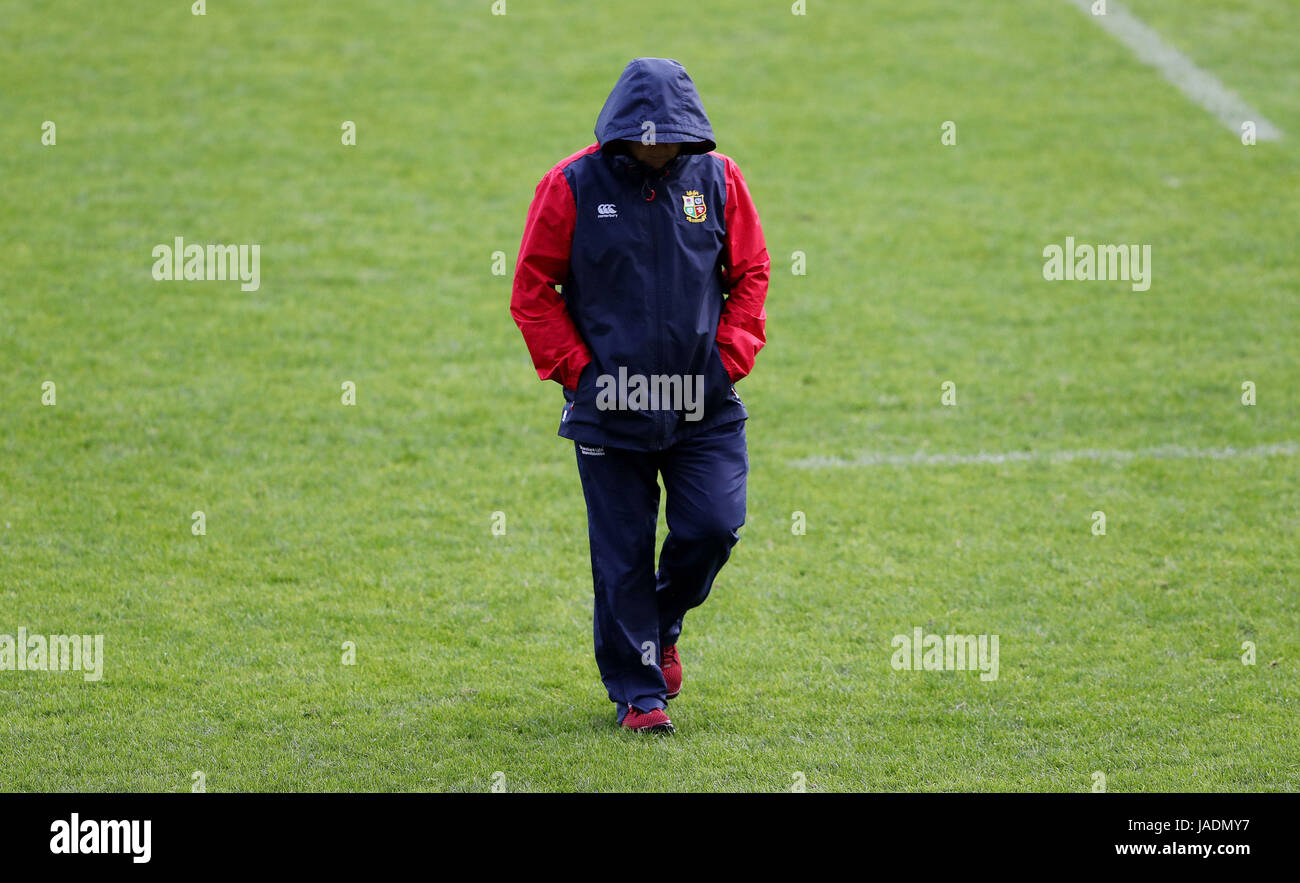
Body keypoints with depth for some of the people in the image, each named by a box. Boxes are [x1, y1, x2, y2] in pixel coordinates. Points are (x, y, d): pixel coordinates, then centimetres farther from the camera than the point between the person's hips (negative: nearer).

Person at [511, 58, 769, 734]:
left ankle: (662, 627, 23)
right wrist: (575, 368, -8)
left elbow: (750, 273, 10)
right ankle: (637, 691, 12)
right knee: (622, 551, 1)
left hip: (705, 406, 2)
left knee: (712, 526, -7)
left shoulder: (717, 180, 1)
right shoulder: (572, 186, -6)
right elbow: (533, 288, -1)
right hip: (609, 408, -2)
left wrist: (731, 357, -2)